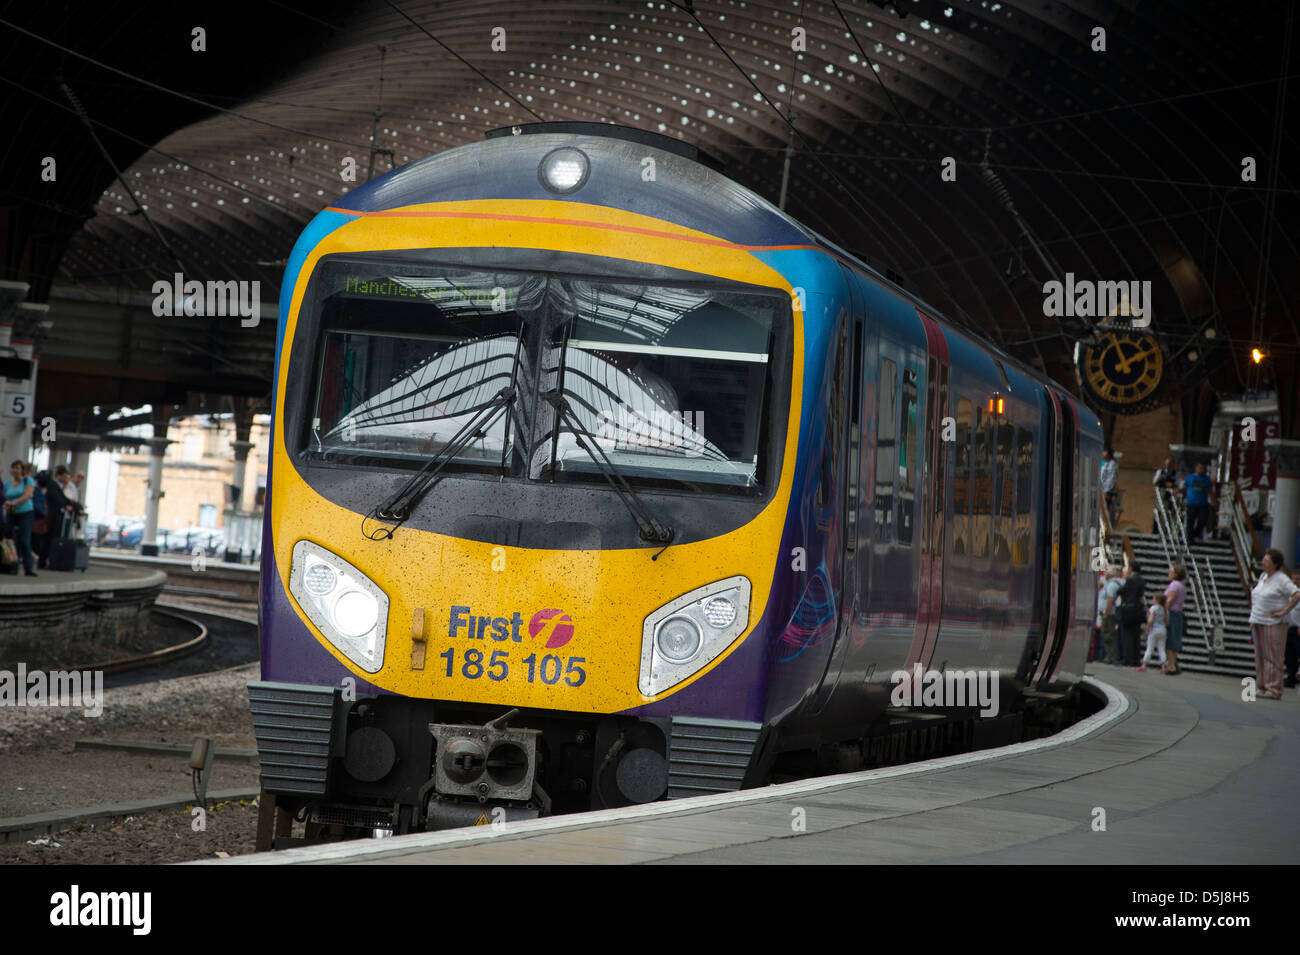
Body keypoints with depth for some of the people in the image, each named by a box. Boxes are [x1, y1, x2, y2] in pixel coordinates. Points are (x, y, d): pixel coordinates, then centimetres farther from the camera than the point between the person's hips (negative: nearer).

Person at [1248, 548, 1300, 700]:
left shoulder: (1282, 580, -11)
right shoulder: (1263, 576, 14)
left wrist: (1284, 611, -16)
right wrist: (1253, 619, 18)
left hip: (1274, 624, -8)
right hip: (1259, 622, 8)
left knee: (1273, 656, -9)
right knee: (1260, 655, 8)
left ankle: (1274, 690, -9)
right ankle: (1263, 687, 13)